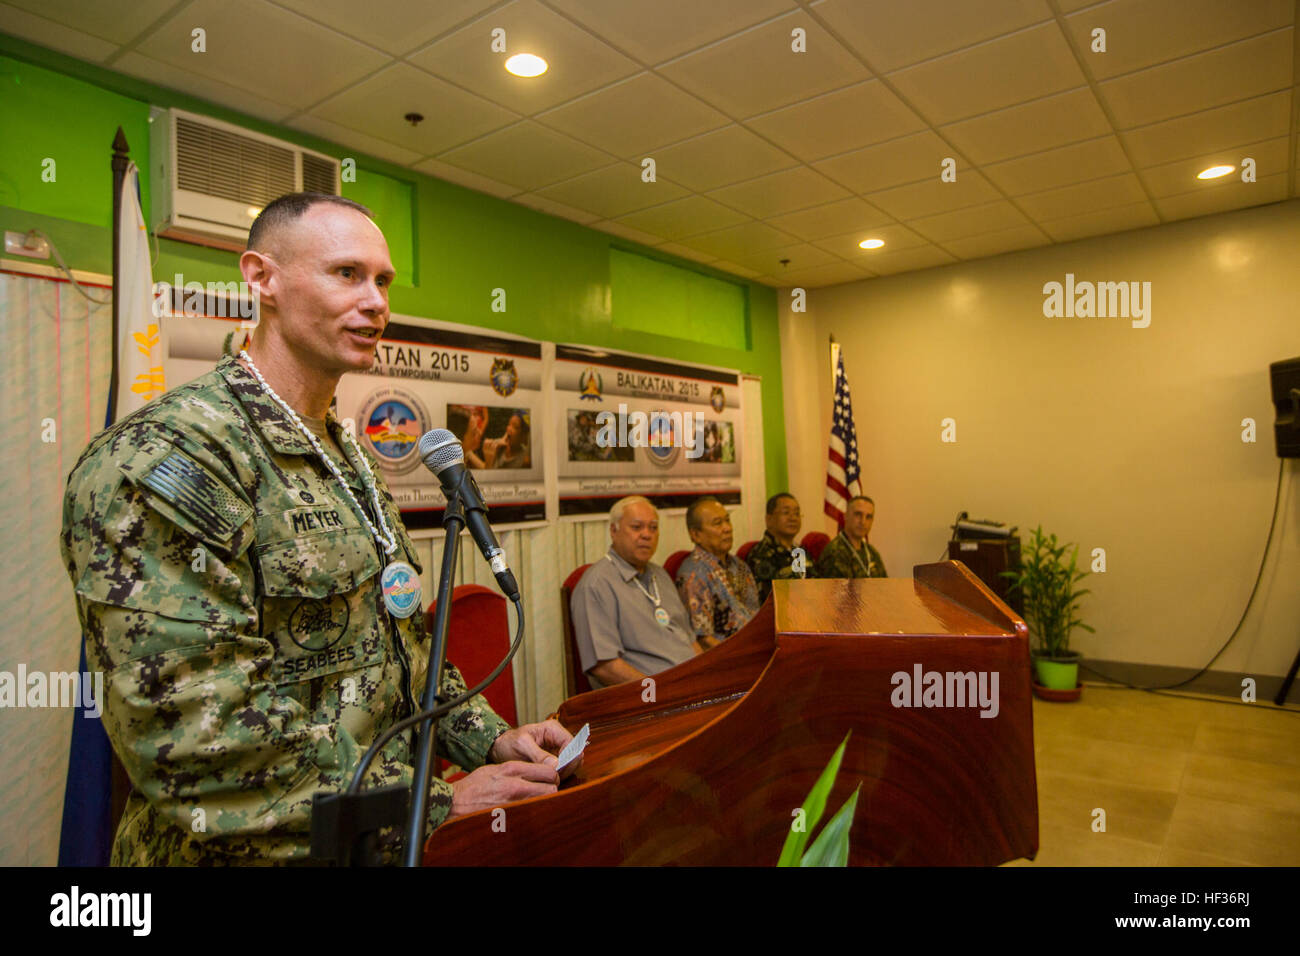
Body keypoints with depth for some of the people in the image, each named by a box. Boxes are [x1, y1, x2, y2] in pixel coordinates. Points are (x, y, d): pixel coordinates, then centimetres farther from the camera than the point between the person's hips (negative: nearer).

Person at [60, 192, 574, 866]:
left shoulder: (347, 457, 7)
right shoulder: (163, 459, -21)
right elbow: (198, 746, -27)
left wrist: (489, 740, -1)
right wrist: (439, 807, -24)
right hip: (257, 849, -7)